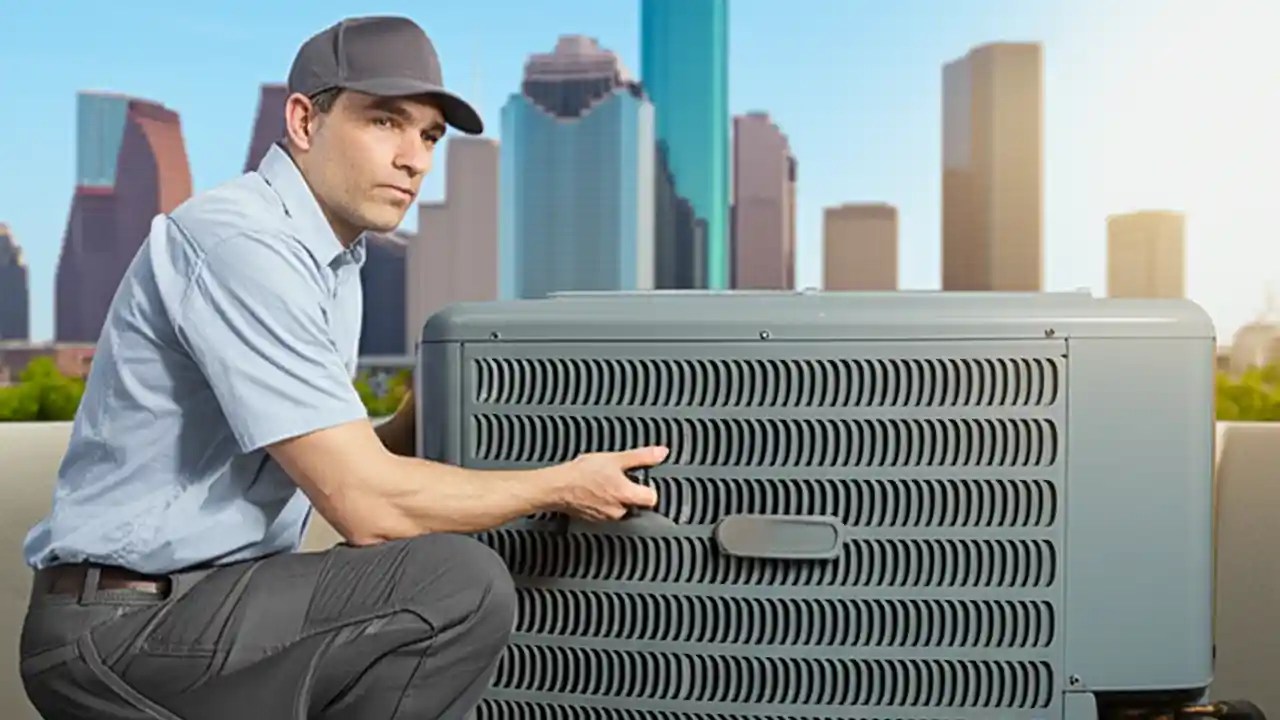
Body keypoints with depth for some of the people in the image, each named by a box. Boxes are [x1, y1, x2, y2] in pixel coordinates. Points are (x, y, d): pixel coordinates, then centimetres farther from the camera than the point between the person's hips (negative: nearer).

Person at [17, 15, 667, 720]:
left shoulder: (331, 261, 11)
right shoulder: (242, 240, -19)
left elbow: (340, 470, 9)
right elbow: (366, 504, -23)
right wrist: (561, 486, -12)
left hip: (198, 601, 10)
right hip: (123, 633, -10)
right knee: (462, 585, -25)